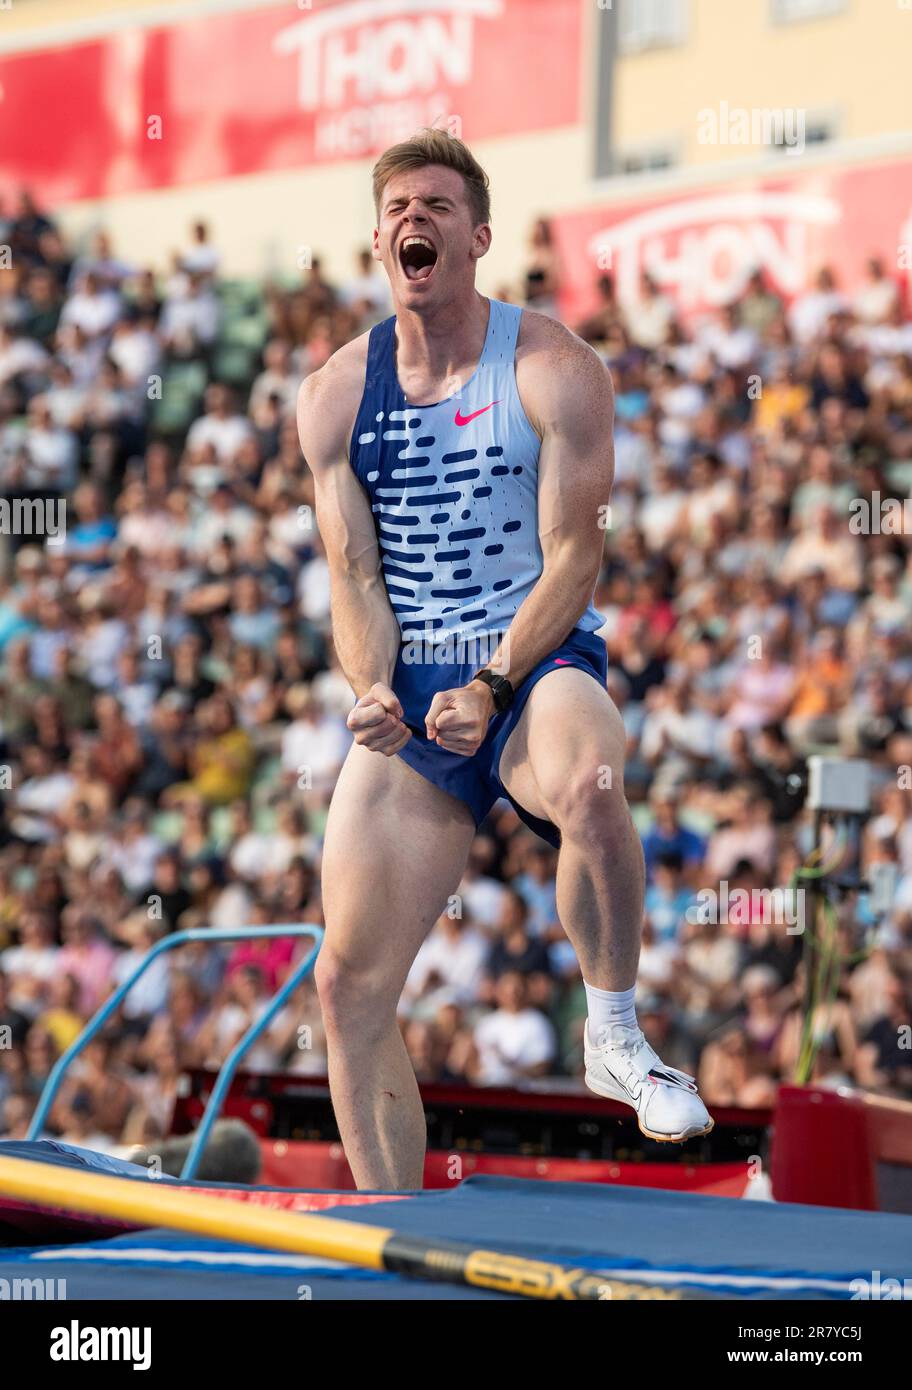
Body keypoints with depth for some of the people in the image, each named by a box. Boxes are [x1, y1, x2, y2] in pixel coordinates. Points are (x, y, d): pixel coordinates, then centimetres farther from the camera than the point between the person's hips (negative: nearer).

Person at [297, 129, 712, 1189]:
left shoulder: (553, 369, -4)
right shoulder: (335, 394, 7)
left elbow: (573, 553, -8)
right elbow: (353, 573, 6)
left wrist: (493, 689, -19)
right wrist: (373, 691, -14)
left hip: (538, 664, -4)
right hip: (406, 690, 4)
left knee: (588, 785, -40)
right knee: (349, 981, -2)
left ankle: (614, 1036, -18)